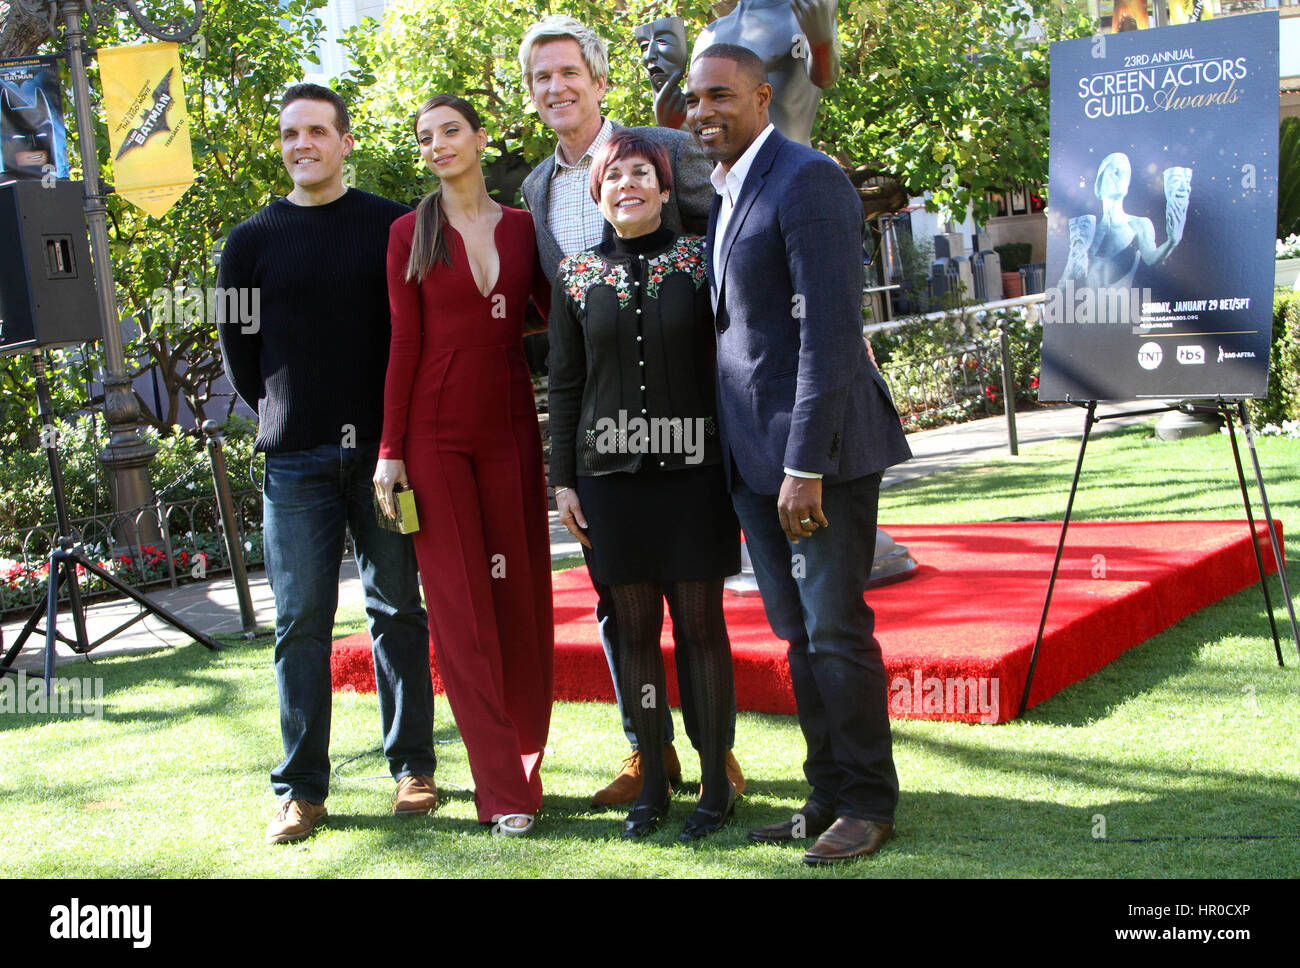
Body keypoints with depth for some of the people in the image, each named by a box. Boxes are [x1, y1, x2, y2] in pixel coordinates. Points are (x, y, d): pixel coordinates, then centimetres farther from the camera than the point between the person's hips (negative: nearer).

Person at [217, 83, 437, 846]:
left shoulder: (395, 228, 4)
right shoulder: (253, 240, 7)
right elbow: (236, 339, 13)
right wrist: (281, 412, 11)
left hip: (382, 451, -1)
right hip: (296, 461, 1)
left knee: (397, 610, 7)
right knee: (301, 621, 1)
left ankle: (414, 767, 16)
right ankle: (302, 787, 7)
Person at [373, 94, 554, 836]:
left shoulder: (522, 229, 8)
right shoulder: (411, 233, 3)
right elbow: (404, 344, 0)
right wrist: (390, 449, -4)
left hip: (510, 427, 2)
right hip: (435, 432, -2)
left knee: (522, 595, 3)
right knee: (460, 605, -1)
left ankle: (527, 765, 16)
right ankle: (502, 789, 3)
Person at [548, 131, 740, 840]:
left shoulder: (697, 260, 3)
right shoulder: (576, 276, 7)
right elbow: (565, 383, 10)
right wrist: (564, 479, 5)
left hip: (691, 469, -2)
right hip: (610, 474, 2)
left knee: (701, 626, 0)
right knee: (634, 628, 5)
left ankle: (716, 783, 10)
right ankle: (652, 782, 15)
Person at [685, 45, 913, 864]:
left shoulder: (806, 181, -13)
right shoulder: (721, 196, 15)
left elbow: (830, 329, -19)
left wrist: (806, 466, -21)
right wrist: (752, 459, 11)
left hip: (819, 444, -8)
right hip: (753, 455, 9)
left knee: (836, 629, -1)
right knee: (797, 632, 13)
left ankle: (870, 803, 11)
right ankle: (829, 794, 22)